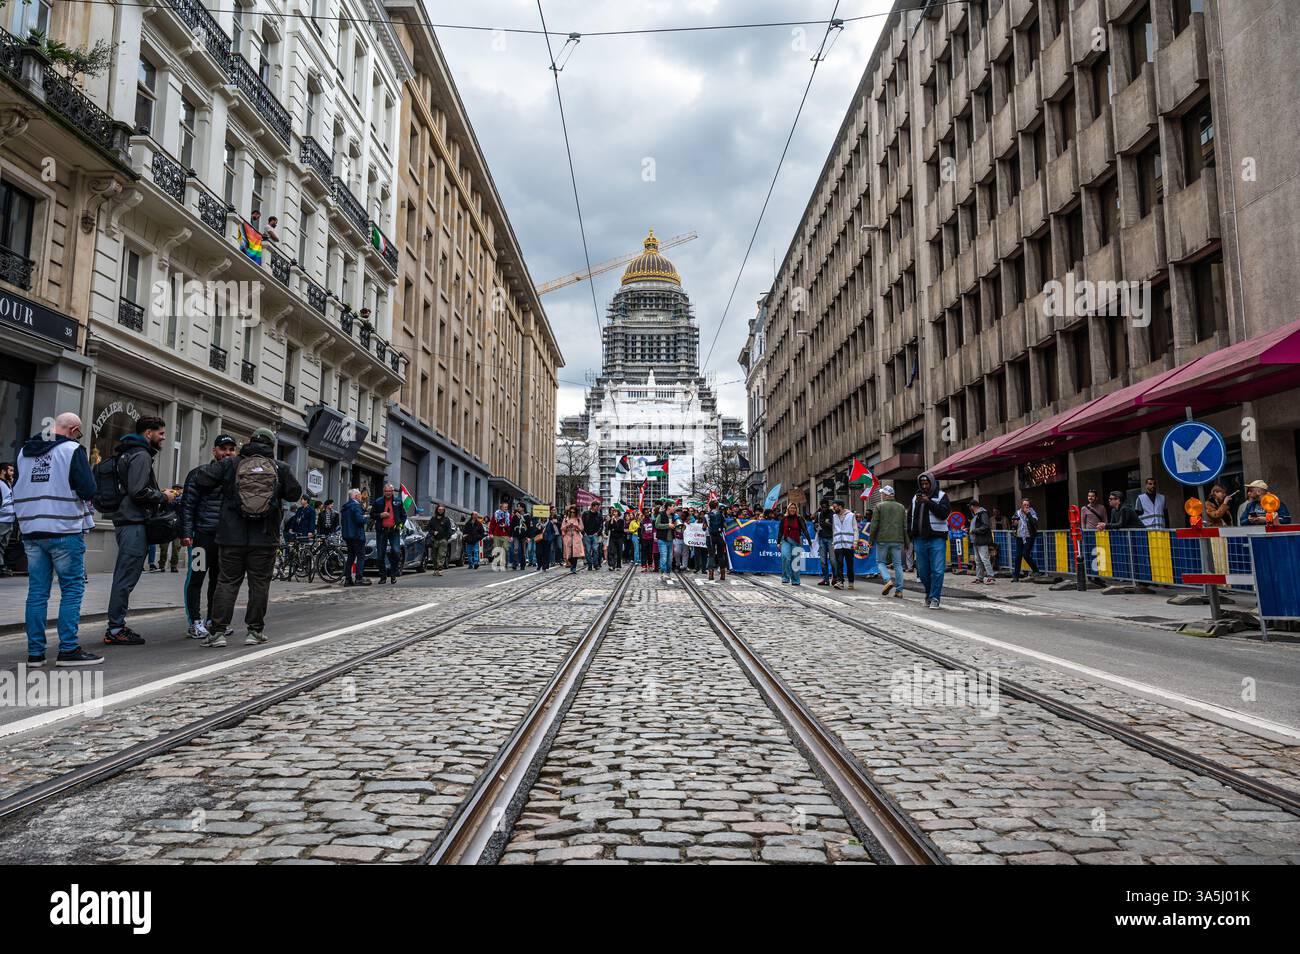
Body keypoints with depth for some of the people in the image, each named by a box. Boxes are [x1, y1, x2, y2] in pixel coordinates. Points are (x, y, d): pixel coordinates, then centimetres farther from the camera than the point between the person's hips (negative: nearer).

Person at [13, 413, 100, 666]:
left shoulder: (24, 451, 13)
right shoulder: (72, 450, -8)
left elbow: (16, 490, 20)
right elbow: (88, 490, -13)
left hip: (31, 531, 6)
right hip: (65, 531, -6)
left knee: (37, 591, 9)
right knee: (72, 590, 0)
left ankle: (35, 652, 10)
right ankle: (68, 650, -2)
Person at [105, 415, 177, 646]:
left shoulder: (128, 453, 22)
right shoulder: (141, 455, -11)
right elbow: (138, 491, -21)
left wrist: (160, 495, 16)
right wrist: (163, 497, -6)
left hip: (126, 522, 11)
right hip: (135, 523, -11)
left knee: (123, 577, 14)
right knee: (127, 577, -8)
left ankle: (116, 626, 19)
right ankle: (116, 629, -5)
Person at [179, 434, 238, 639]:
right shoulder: (199, 474, 0)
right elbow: (187, 505, -4)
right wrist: (186, 532, -12)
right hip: (202, 535, -5)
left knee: (219, 580, 11)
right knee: (196, 579, -3)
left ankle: (212, 620, 21)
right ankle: (195, 623, 2)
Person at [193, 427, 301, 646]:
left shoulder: (230, 463, 0)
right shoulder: (280, 467, 0)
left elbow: (201, 480, -4)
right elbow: (295, 493, 7)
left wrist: (209, 466, 17)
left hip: (233, 536, 1)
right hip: (265, 538, 0)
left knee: (228, 581, 7)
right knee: (259, 583, 7)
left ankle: (218, 631, 4)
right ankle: (254, 631, 11)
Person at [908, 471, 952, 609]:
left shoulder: (941, 496, 2)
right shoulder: (916, 498, 14)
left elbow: (944, 513, -13)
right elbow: (910, 517, 22)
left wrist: (929, 502, -17)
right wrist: (911, 533, 10)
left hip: (937, 539, -4)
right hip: (920, 539, 4)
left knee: (937, 570, -9)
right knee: (923, 570, 9)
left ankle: (934, 598, -4)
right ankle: (929, 593, 27)